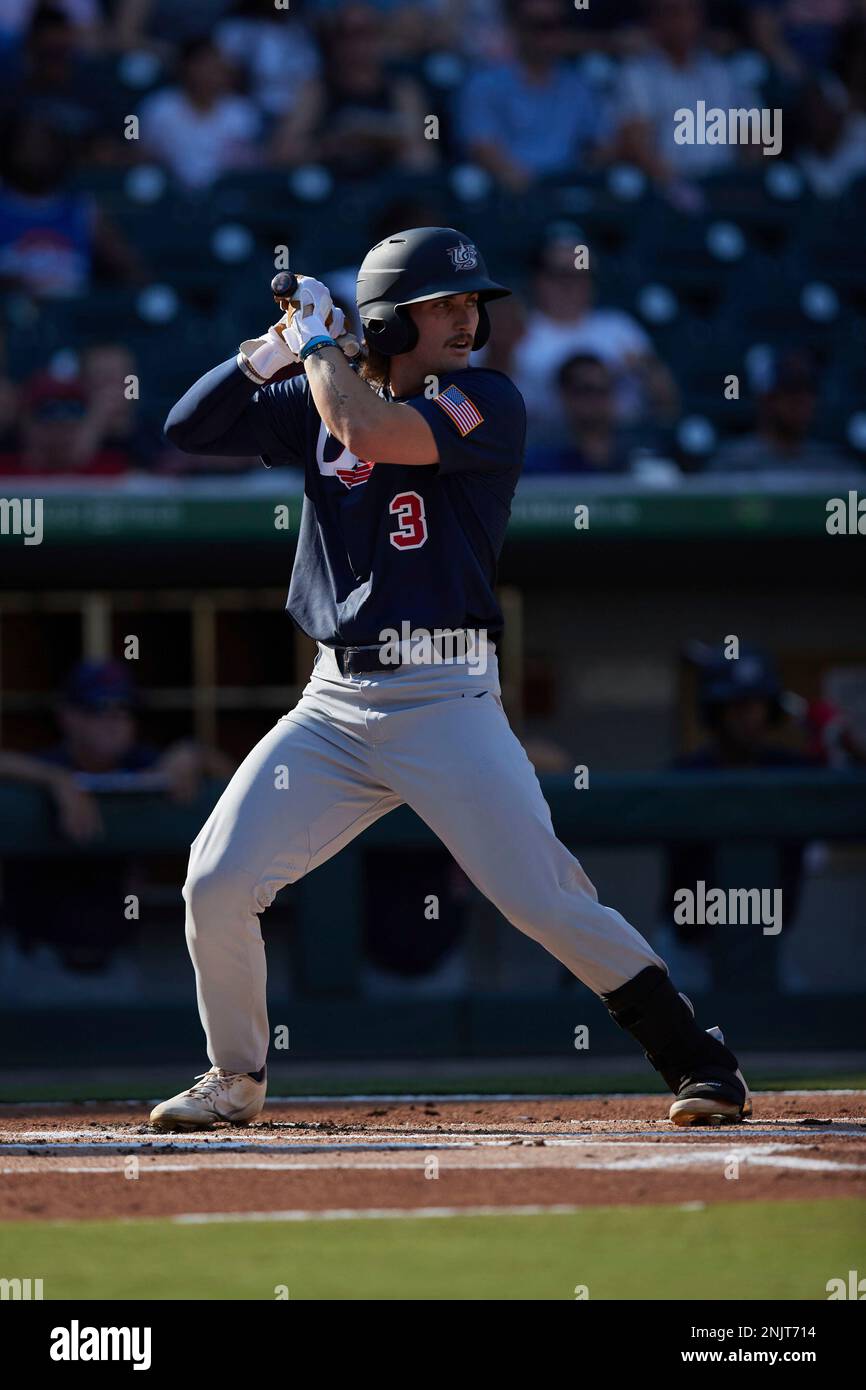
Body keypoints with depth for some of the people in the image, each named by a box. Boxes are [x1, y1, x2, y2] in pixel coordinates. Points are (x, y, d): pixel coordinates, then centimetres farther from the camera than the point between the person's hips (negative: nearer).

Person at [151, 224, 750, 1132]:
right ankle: (235, 1079, 17)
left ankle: (699, 1063, 0)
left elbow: (371, 430, -21)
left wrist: (319, 343, -4)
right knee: (216, 884, -4)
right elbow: (188, 427, 10)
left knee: (548, 901, -12)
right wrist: (280, 347, 0)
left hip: (449, 703, -4)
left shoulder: (488, 404, -5)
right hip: (335, 706, 4)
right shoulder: (319, 400, 11)